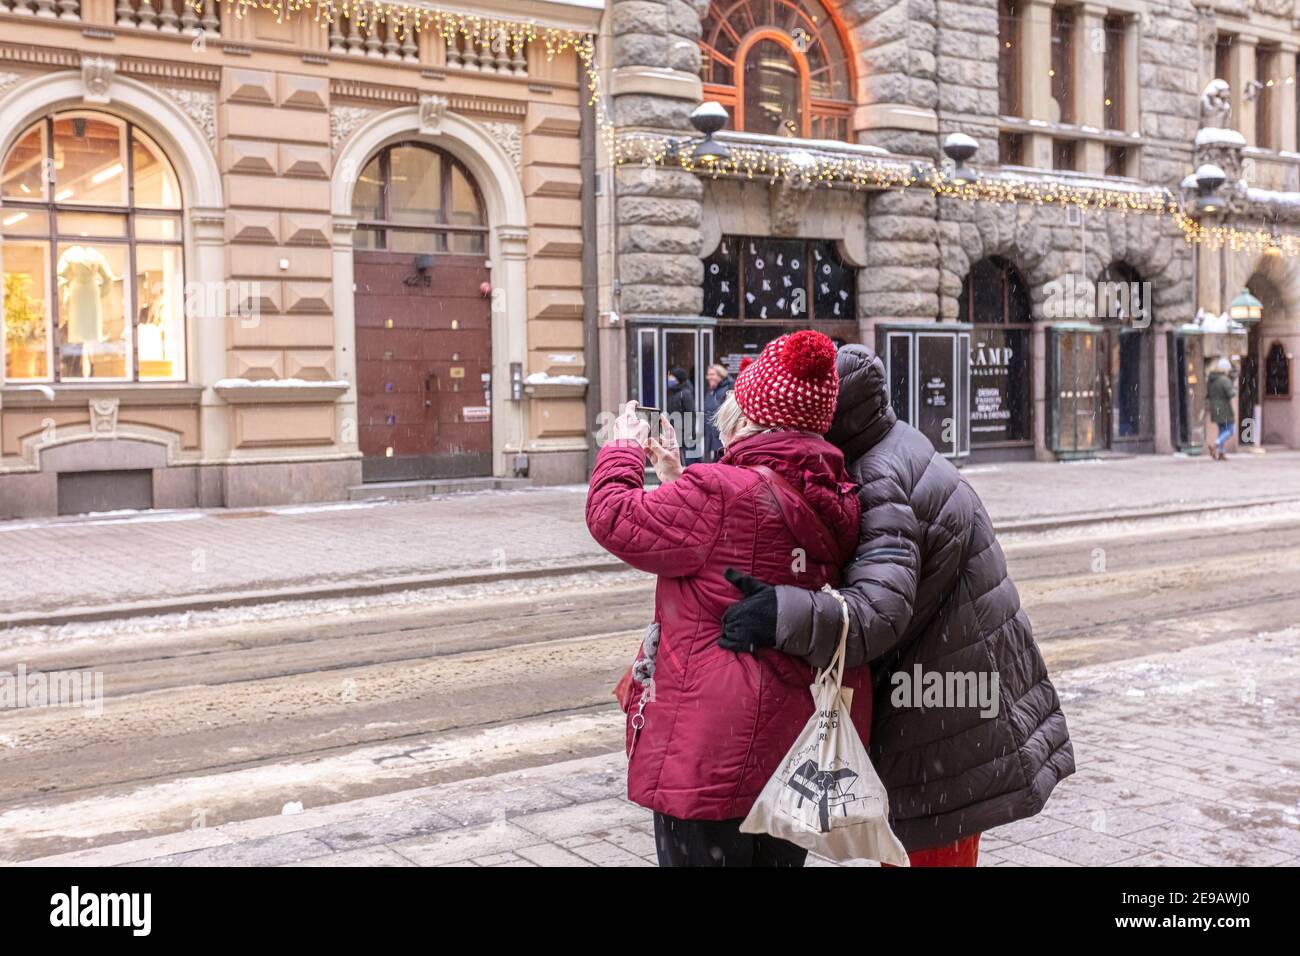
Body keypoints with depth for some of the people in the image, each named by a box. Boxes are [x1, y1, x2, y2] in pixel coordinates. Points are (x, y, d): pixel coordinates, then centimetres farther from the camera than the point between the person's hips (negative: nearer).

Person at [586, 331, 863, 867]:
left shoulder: (719, 494, -23)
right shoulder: (834, 502, 3)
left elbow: (614, 519, -9)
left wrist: (623, 452, 9)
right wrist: (679, 482, 22)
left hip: (716, 751, -7)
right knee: (780, 857, 21)